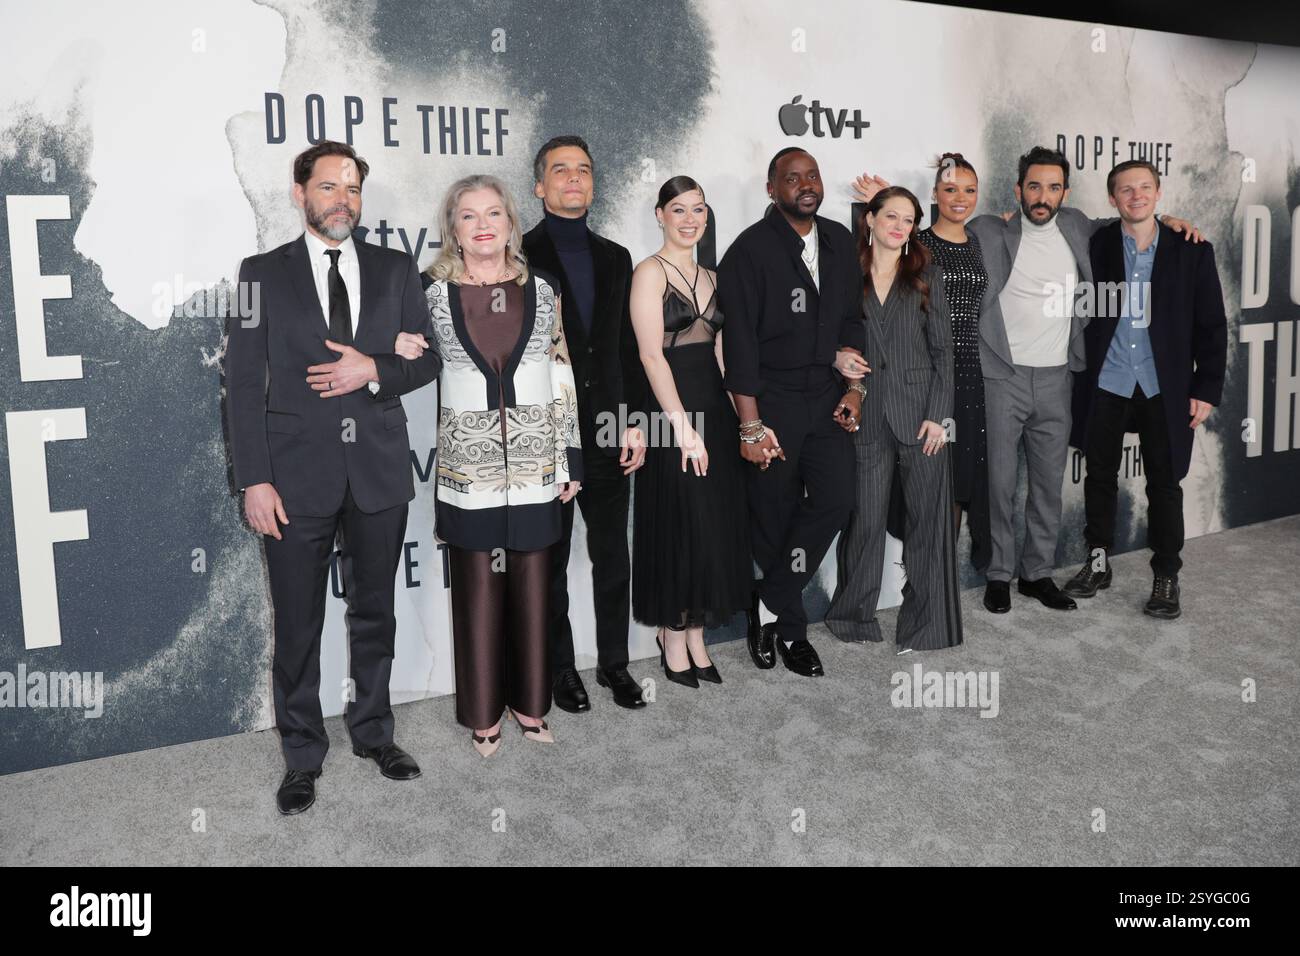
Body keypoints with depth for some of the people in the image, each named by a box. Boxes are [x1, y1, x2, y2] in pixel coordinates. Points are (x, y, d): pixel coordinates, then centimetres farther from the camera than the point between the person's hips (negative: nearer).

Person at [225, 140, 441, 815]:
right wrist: (255, 480, -9)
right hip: (298, 475, -2)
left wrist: (374, 371, -13)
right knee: (298, 625, 6)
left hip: (380, 471, 2)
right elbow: (243, 384, -2)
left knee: (374, 613, 15)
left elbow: (427, 360, 8)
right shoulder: (263, 273, 2)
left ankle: (373, 732, 32)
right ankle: (303, 755, 22)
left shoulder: (396, 270, 8)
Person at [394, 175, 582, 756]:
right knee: (477, 587, 7)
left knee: (532, 585, 10)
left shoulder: (542, 290, 3)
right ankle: (483, 712, 22)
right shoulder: (432, 293, 0)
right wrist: (400, 353, -11)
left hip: (535, 464, 1)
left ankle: (529, 702, 26)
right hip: (468, 467, -1)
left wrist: (571, 461, 3)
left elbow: (563, 378, 5)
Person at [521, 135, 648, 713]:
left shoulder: (615, 258, 12)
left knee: (613, 557, 11)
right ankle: (561, 669, 22)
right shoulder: (518, 257, -3)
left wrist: (635, 423, 5)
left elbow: (628, 349, 11)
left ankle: (613, 662, 25)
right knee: (549, 562, 8)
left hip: (608, 432, 4)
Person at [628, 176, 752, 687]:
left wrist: (739, 413, 8)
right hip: (671, 411, -7)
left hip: (714, 409, 7)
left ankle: (696, 639, 22)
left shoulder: (710, 278, 15)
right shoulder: (650, 272, -7)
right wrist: (683, 426, -20)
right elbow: (652, 355, -15)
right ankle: (674, 644, 15)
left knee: (715, 526, 9)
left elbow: (717, 350, 15)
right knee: (678, 529, 0)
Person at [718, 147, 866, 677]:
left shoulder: (839, 241, 10)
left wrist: (854, 386, 8)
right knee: (775, 517, 2)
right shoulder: (751, 249, -9)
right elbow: (739, 340, -13)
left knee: (836, 497, -8)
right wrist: (751, 425, -17)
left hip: (827, 396, 5)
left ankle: (770, 605, 9)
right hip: (771, 400, -5)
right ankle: (790, 629, 20)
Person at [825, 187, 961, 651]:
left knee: (927, 518, 2)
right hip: (867, 415, 0)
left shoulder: (926, 275, 6)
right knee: (865, 518, 5)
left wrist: (938, 414, -7)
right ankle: (855, 615, 22)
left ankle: (924, 623, 13)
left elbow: (943, 348, 2)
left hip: (920, 411, 0)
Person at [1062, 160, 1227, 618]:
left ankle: (1166, 577, 19)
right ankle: (1098, 563, 27)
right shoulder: (1094, 245, 0)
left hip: (1164, 387, -1)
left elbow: (1211, 325, 1)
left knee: (1164, 483, 6)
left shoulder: (1192, 251, 0)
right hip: (1105, 383, 1)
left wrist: (1206, 389, -3)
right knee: (1100, 476, 11)